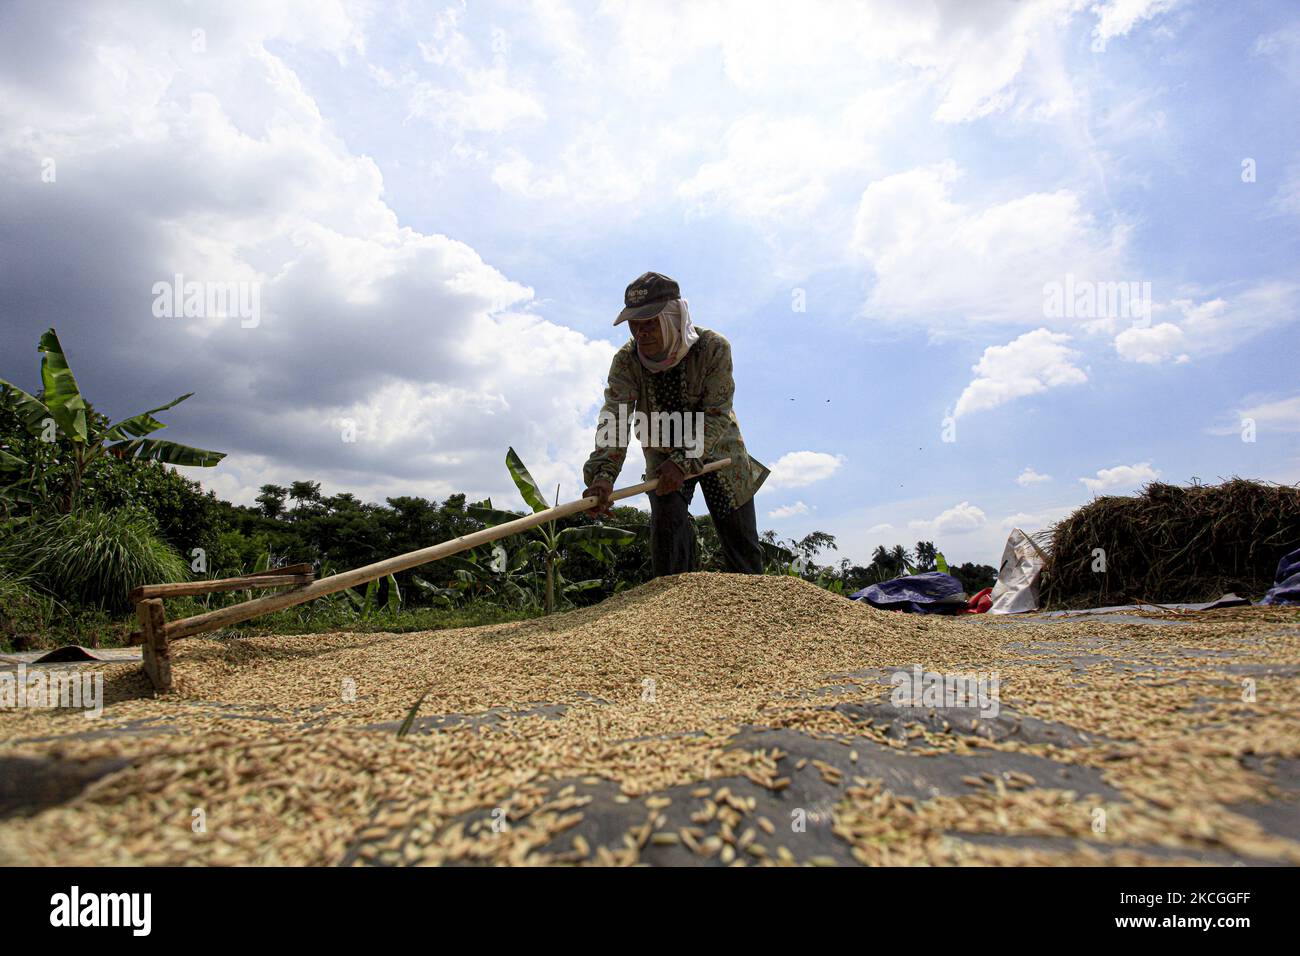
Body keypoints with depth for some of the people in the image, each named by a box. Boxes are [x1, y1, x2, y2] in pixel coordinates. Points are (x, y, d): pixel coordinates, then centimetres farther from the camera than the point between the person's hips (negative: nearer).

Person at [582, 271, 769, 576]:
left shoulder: (714, 348, -25)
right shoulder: (626, 361, -19)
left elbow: (717, 415, -28)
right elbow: (615, 418, -31)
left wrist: (684, 462, -41)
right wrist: (603, 473, -48)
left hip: (717, 451, -1)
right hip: (663, 456, 1)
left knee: (741, 540, 4)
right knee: (667, 528, -15)